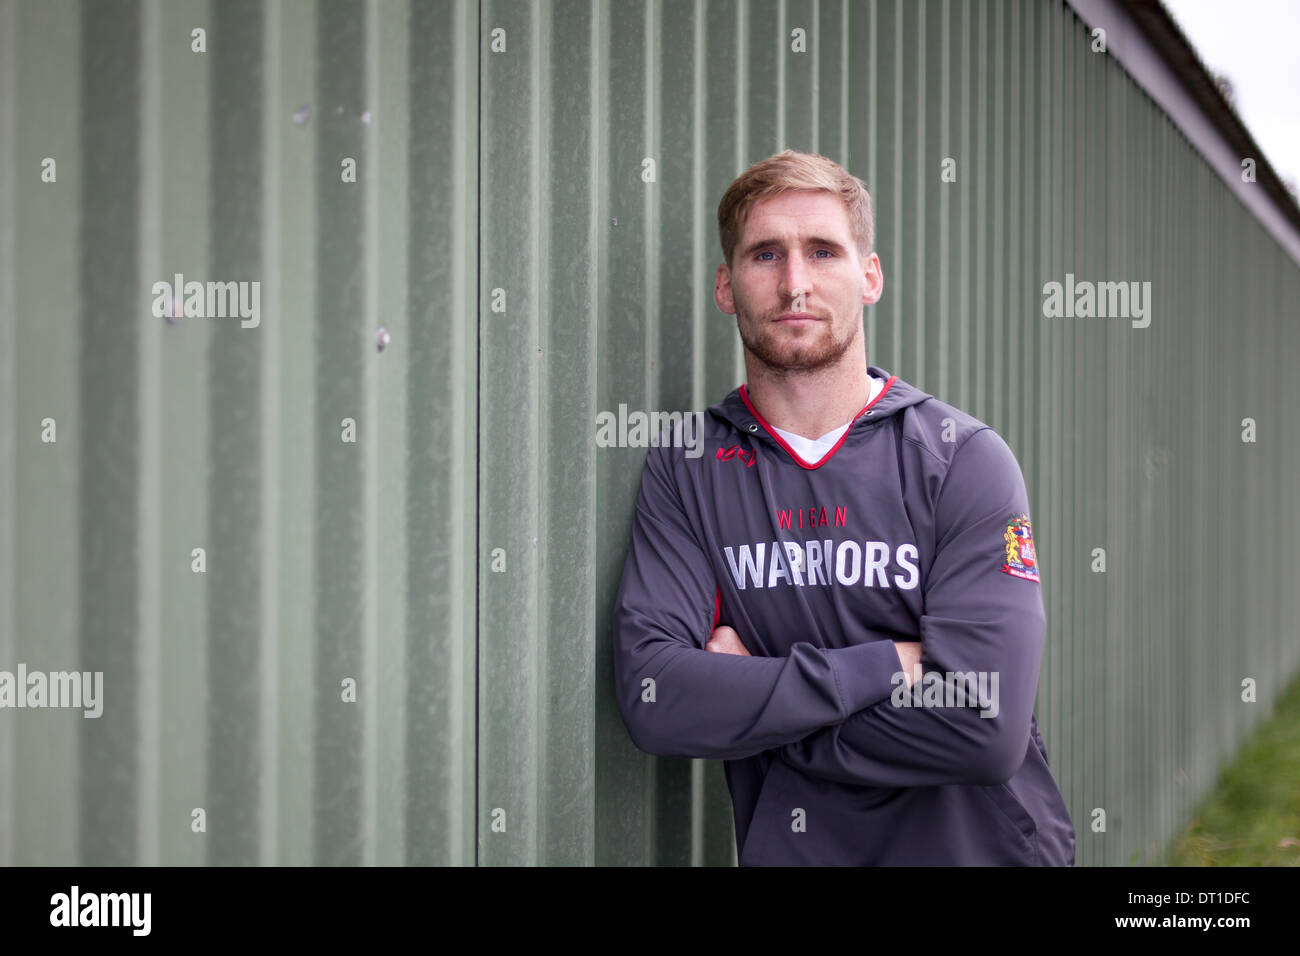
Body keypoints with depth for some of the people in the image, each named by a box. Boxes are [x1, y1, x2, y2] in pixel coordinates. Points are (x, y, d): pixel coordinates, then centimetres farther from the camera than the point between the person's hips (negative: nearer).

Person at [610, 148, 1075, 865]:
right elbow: (653, 701, -12)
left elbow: (985, 727, -16)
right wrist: (884, 666, -16)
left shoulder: (965, 458, -6)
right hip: (788, 852, 1)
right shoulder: (686, 465, 0)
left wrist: (746, 702, -11)